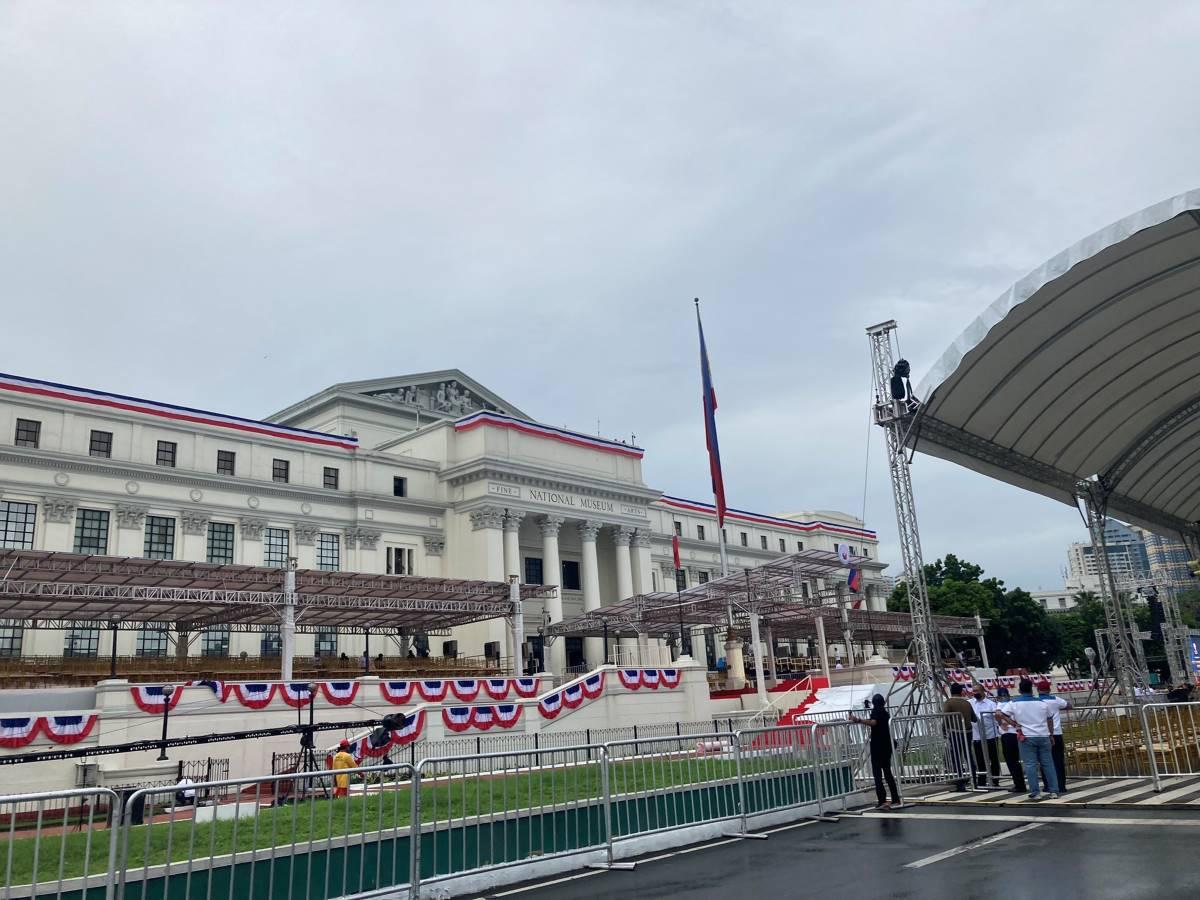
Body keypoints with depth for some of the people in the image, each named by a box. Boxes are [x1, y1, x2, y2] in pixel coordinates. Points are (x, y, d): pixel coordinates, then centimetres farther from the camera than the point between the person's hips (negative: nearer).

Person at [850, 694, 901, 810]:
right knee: (887, 772, 15)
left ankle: (882, 801, -15)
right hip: (887, 745, 8)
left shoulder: (875, 711, -7)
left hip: (877, 746, -8)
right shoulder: (886, 713, 16)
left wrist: (858, 720, -41)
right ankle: (896, 799, 14)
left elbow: (873, 722, -29)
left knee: (877, 774, -7)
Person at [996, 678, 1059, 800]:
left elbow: (999, 713, -9)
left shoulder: (1014, 703, -2)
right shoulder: (1042, 703, 6)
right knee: (1048, 764, 10)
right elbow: (1050, 719, 14)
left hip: (1027, 737, -3)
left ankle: (1035, 792, -1)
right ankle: (1054, 791, 10)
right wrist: (1050, 734, 27)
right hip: (1043, 736, 3)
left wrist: (1014, 724, -1)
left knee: (1030, 765, 0)